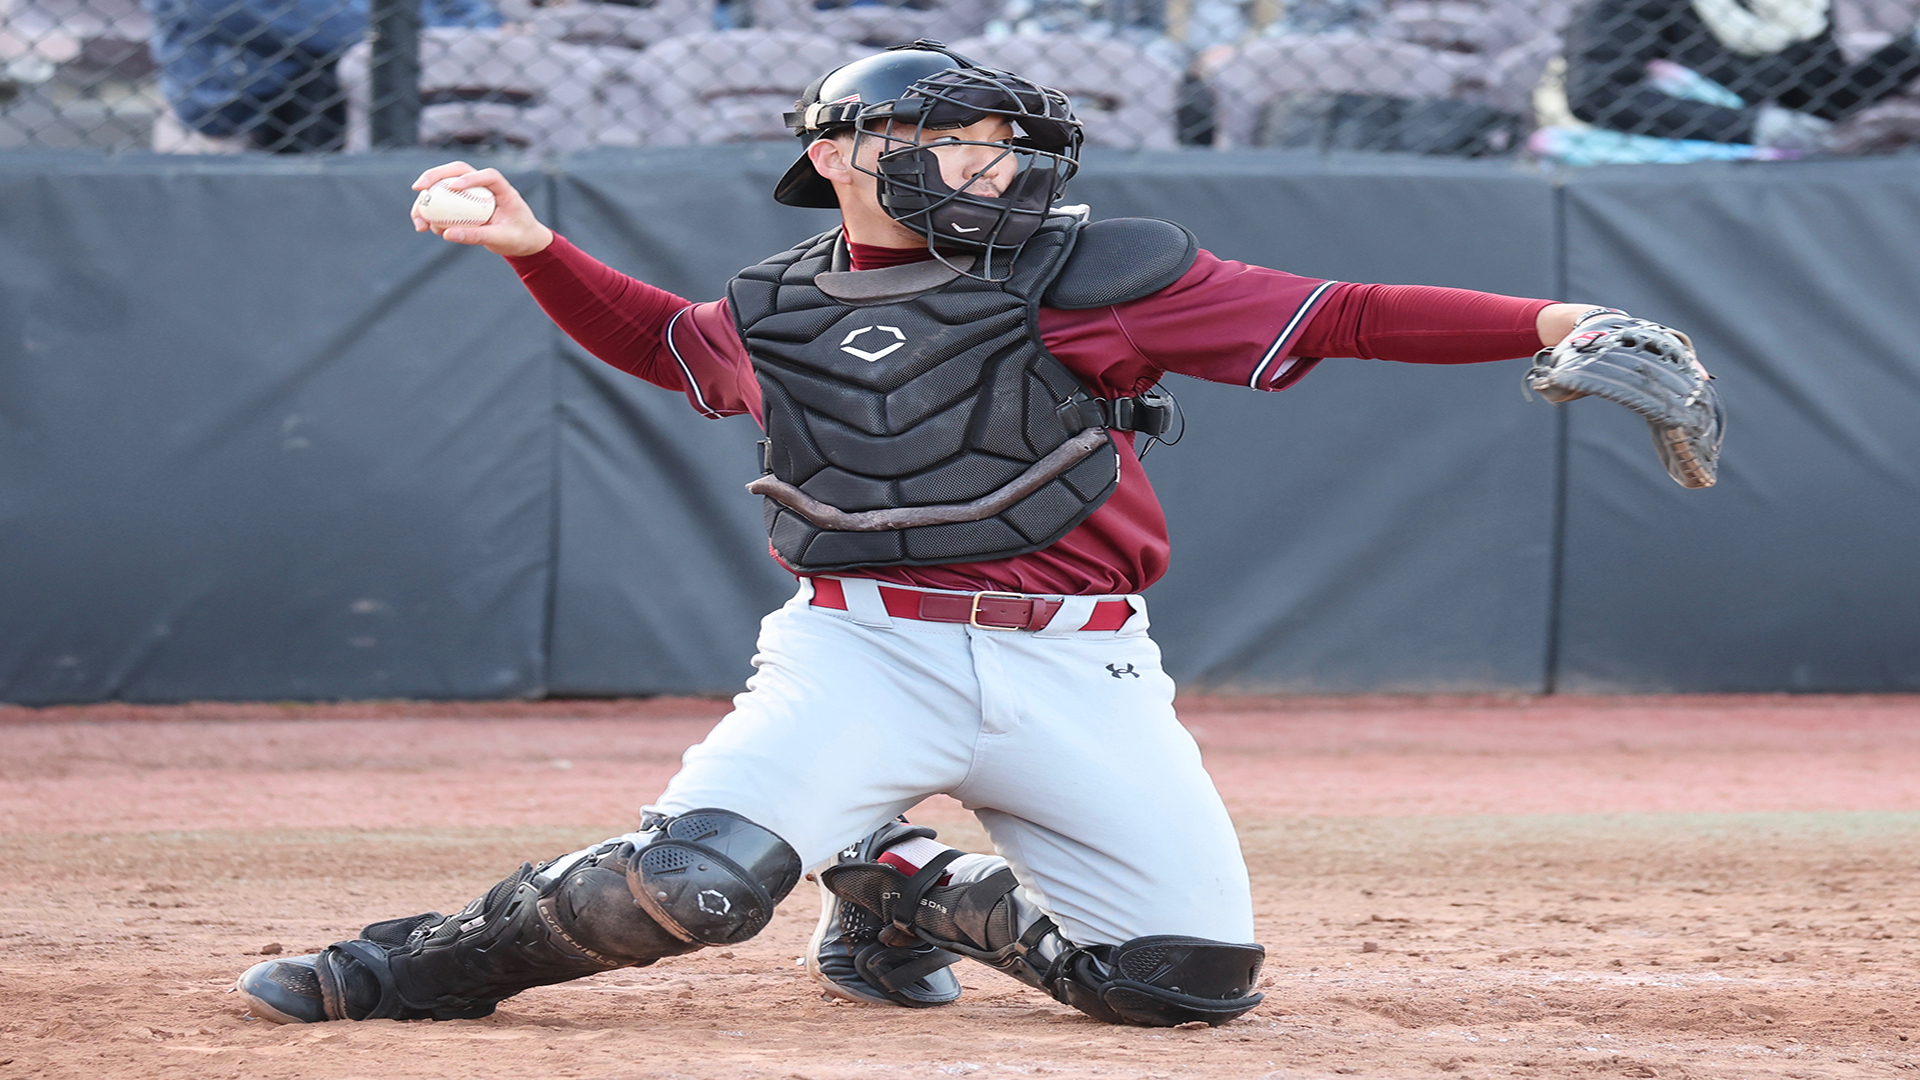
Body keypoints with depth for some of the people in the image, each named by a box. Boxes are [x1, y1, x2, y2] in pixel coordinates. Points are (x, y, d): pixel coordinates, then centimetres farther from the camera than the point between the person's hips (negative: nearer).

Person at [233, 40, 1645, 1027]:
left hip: (1075, 670, 1)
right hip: (863, 648, -1)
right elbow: (651, 332, 31)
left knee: (1195, 977, -7)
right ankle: (417, 970, 1)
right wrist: (536, 248, 14)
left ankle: (909, 893, 20)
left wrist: (1542, 324, -15)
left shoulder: (1087, 276, -1)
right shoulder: (777, 316, 8)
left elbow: (1333, 318, -5)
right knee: (698, 874, -26)